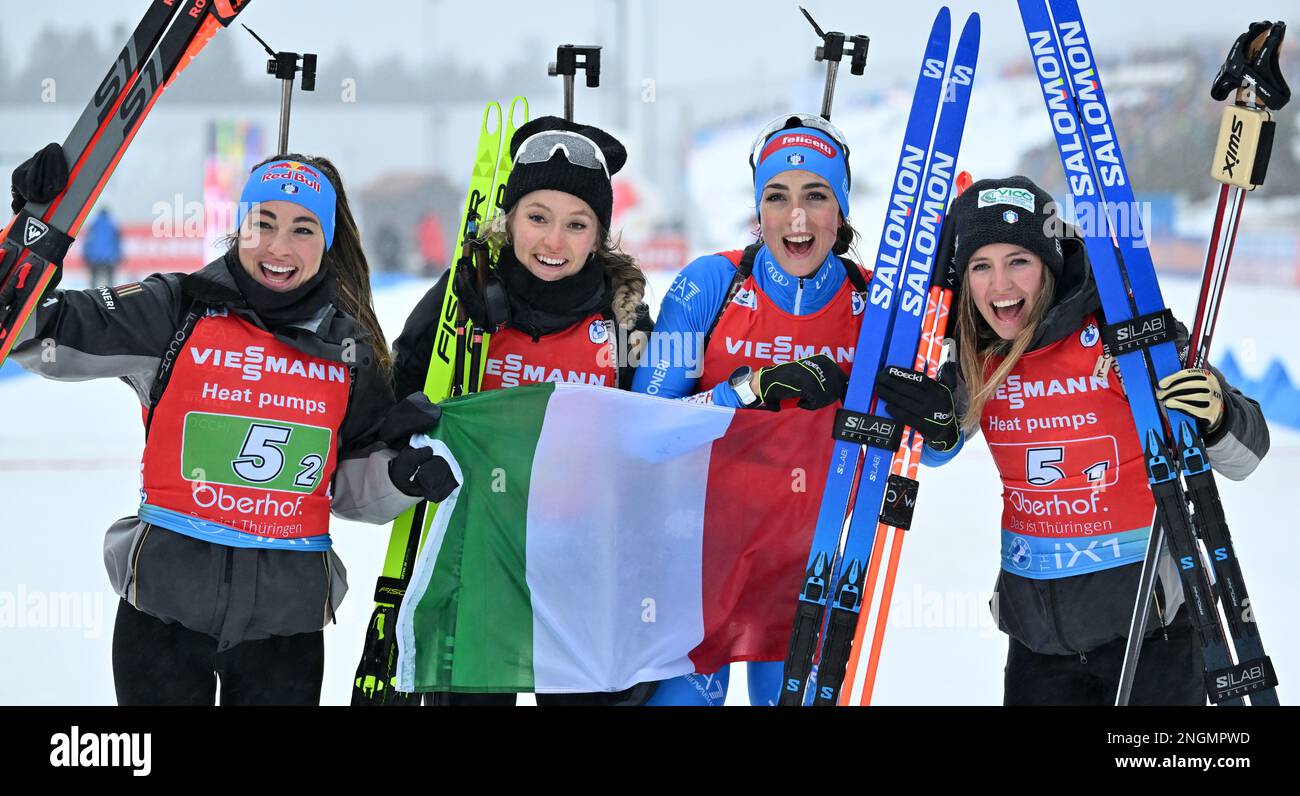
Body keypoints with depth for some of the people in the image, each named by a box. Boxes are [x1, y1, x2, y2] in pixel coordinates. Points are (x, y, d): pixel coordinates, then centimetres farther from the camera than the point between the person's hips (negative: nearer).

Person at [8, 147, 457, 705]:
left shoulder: (349, 349, 5)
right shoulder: (178, 312, -4)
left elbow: (351, 485, 12)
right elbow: (44, 335, -9)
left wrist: (404, 474, -8)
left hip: (288, 614, 2)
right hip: (166, 601, -2)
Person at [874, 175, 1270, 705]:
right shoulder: (973, 355, -3)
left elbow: (1243, 458, -8)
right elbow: (937, 446, 17)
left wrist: (1218, 417, -30)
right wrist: (928, 414, -5)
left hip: (1148, 619, -4)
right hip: (1036, 630, 4)